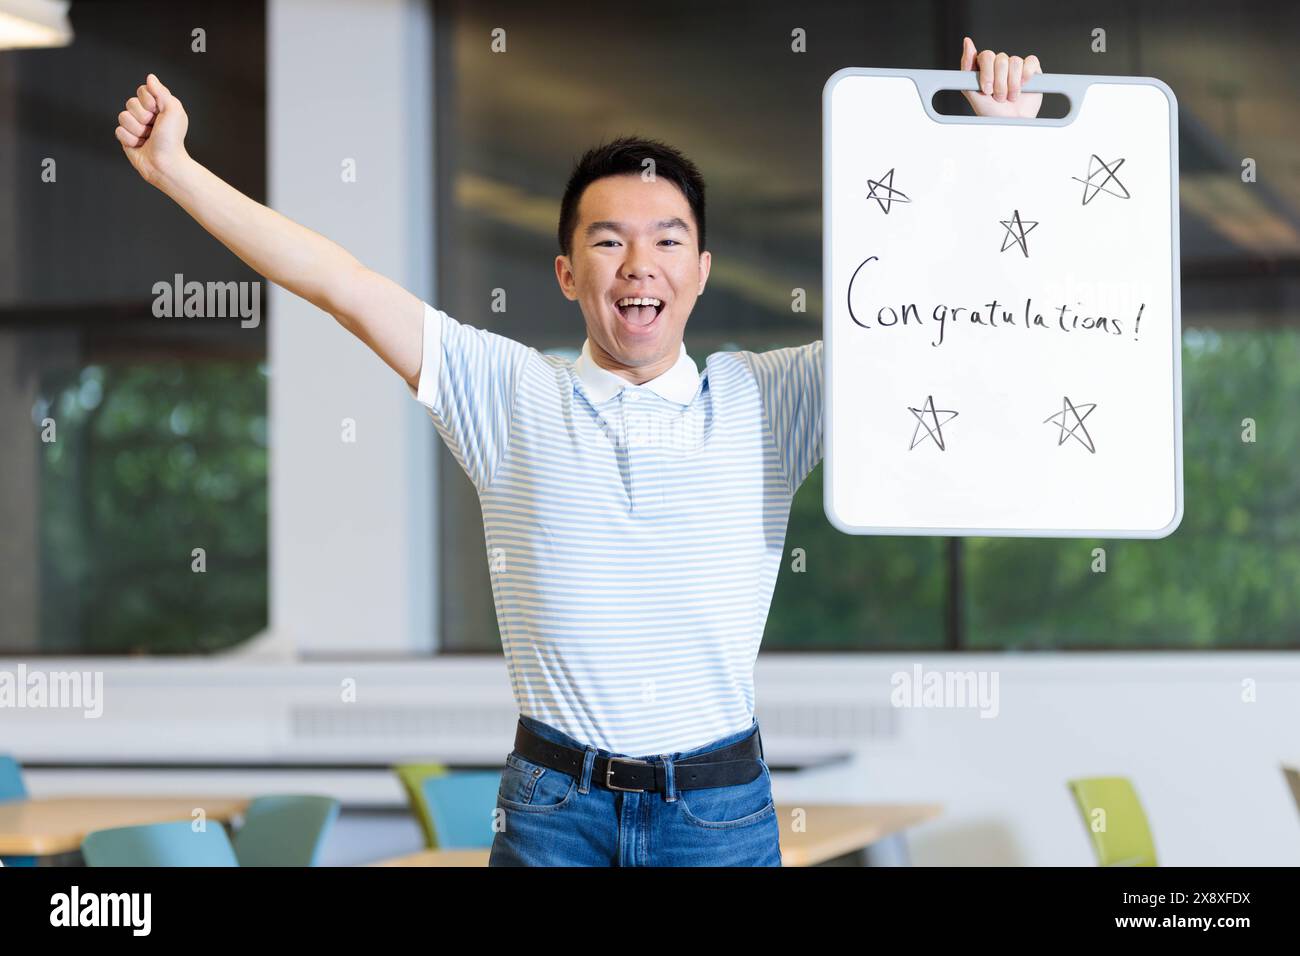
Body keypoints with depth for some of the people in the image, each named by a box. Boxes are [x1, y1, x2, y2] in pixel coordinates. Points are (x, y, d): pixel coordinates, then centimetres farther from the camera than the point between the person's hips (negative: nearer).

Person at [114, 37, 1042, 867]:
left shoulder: (768, 401, 3)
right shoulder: (507, 392, 3)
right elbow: (337, 282, 0)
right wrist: (175, 169, -2)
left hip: (719, 807, 0)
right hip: (554, 804, 0)